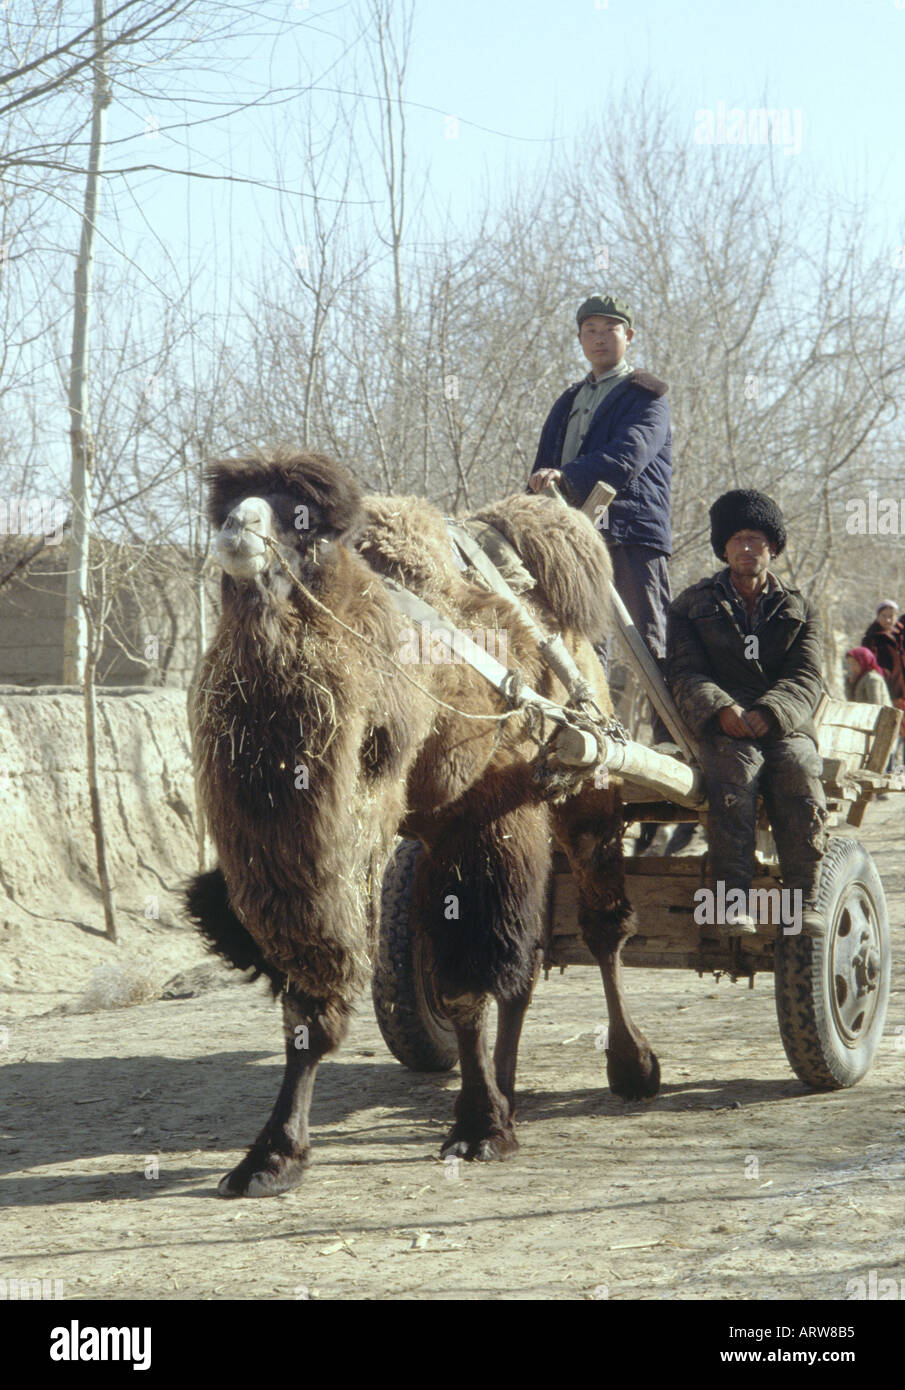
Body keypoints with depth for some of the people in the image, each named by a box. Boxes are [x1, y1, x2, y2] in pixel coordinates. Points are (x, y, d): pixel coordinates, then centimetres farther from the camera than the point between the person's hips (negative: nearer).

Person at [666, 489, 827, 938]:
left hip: (785, 726, 1)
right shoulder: (691, 606, 16)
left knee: (799, 772, -33)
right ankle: (733, 898, -39)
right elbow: (685, 674, 4)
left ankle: (804, 899, -32)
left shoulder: (796, 610, 20)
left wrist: (768, 714, -16)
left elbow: (806, 680, 6)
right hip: (721, 728, -1)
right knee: (734, 772, -36)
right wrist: (721, 710, -19)